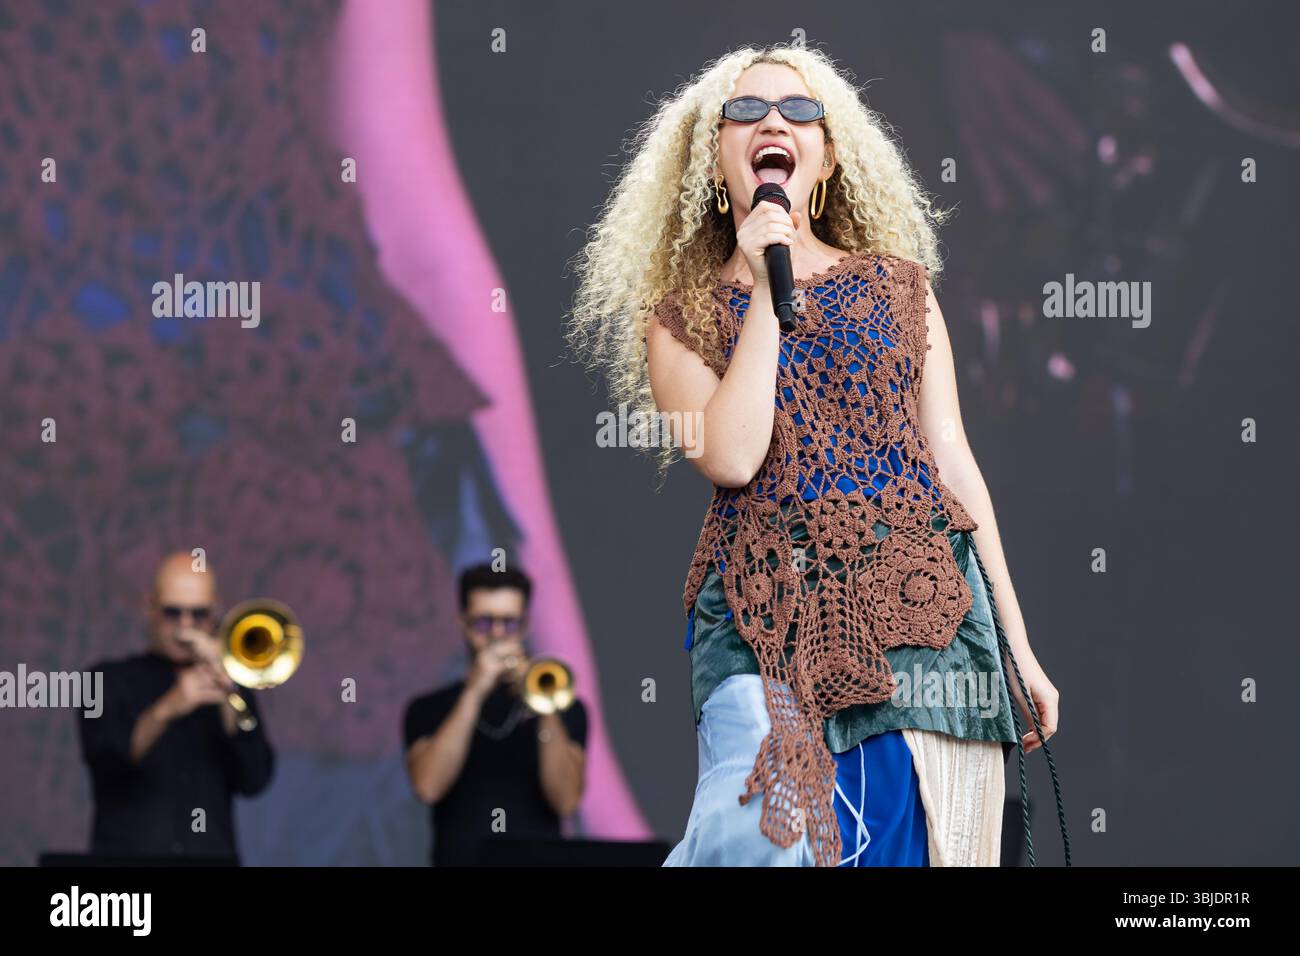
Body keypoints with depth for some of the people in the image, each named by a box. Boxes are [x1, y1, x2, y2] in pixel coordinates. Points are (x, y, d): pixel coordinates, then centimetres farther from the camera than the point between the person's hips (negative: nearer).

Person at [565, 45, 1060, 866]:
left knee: (911, 842, -5)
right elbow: (731, 458, -8)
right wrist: (764, 291, -4)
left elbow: (954, 459, 13)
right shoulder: (681, 320, 10)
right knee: (759, 837, -25)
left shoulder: (900, 285, 15)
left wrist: (1017, 645, 9)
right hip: (766, 617, -2)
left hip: (925, 609, 2)